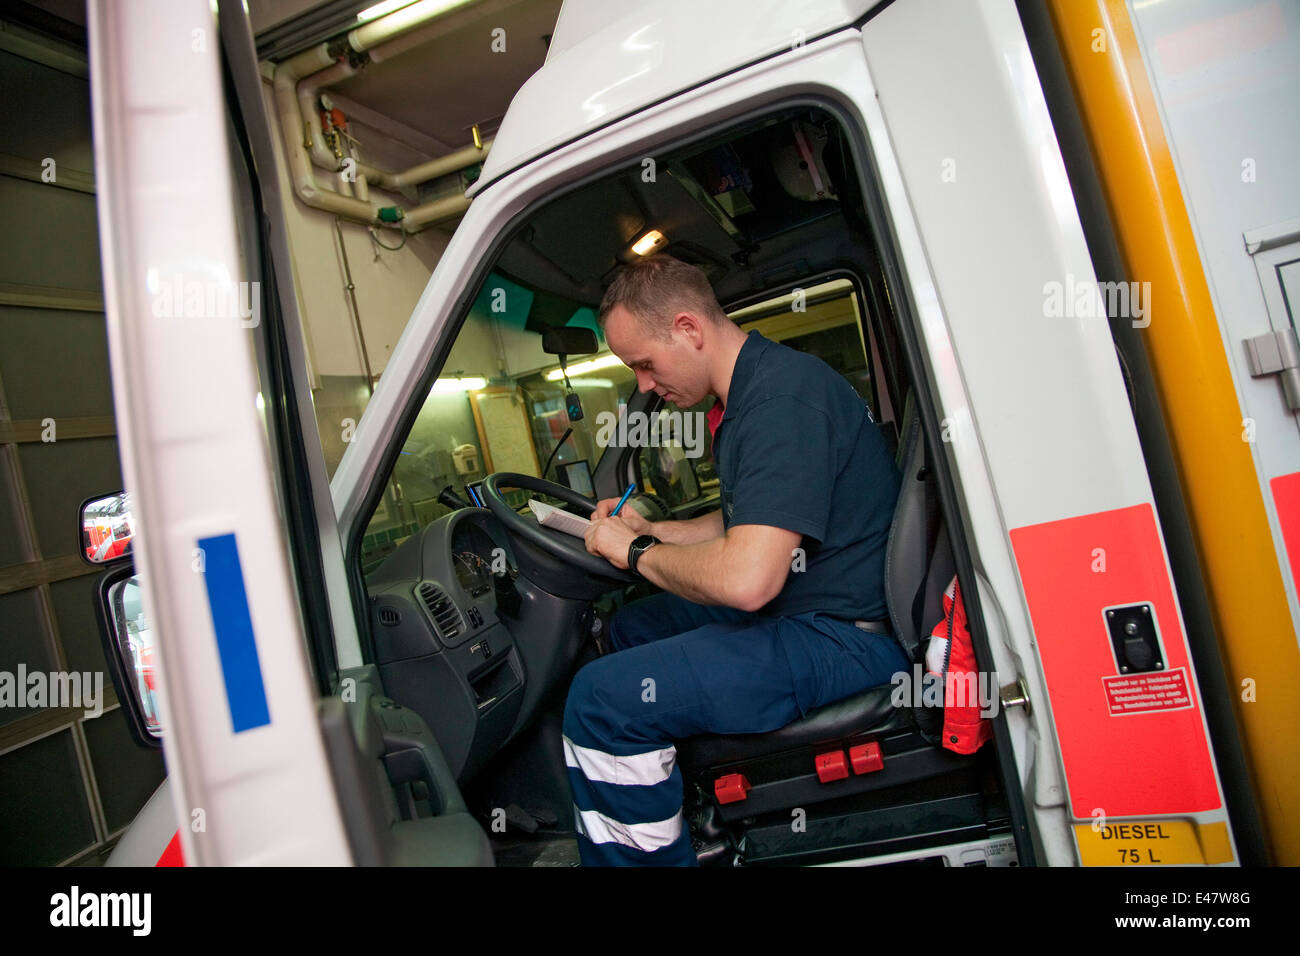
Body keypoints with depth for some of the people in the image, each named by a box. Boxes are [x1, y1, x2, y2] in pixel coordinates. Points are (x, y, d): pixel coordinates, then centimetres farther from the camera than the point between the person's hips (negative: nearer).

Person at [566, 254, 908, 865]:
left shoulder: (781, 393, -23)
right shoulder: (743, 394, 12)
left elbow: (745, 580, -32)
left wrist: (636, 552, -14)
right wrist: (648, 529, 12)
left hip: (844, 639, -11)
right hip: (795, 605, 11)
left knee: (602, 698, -20)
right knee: (630, 630, 23)